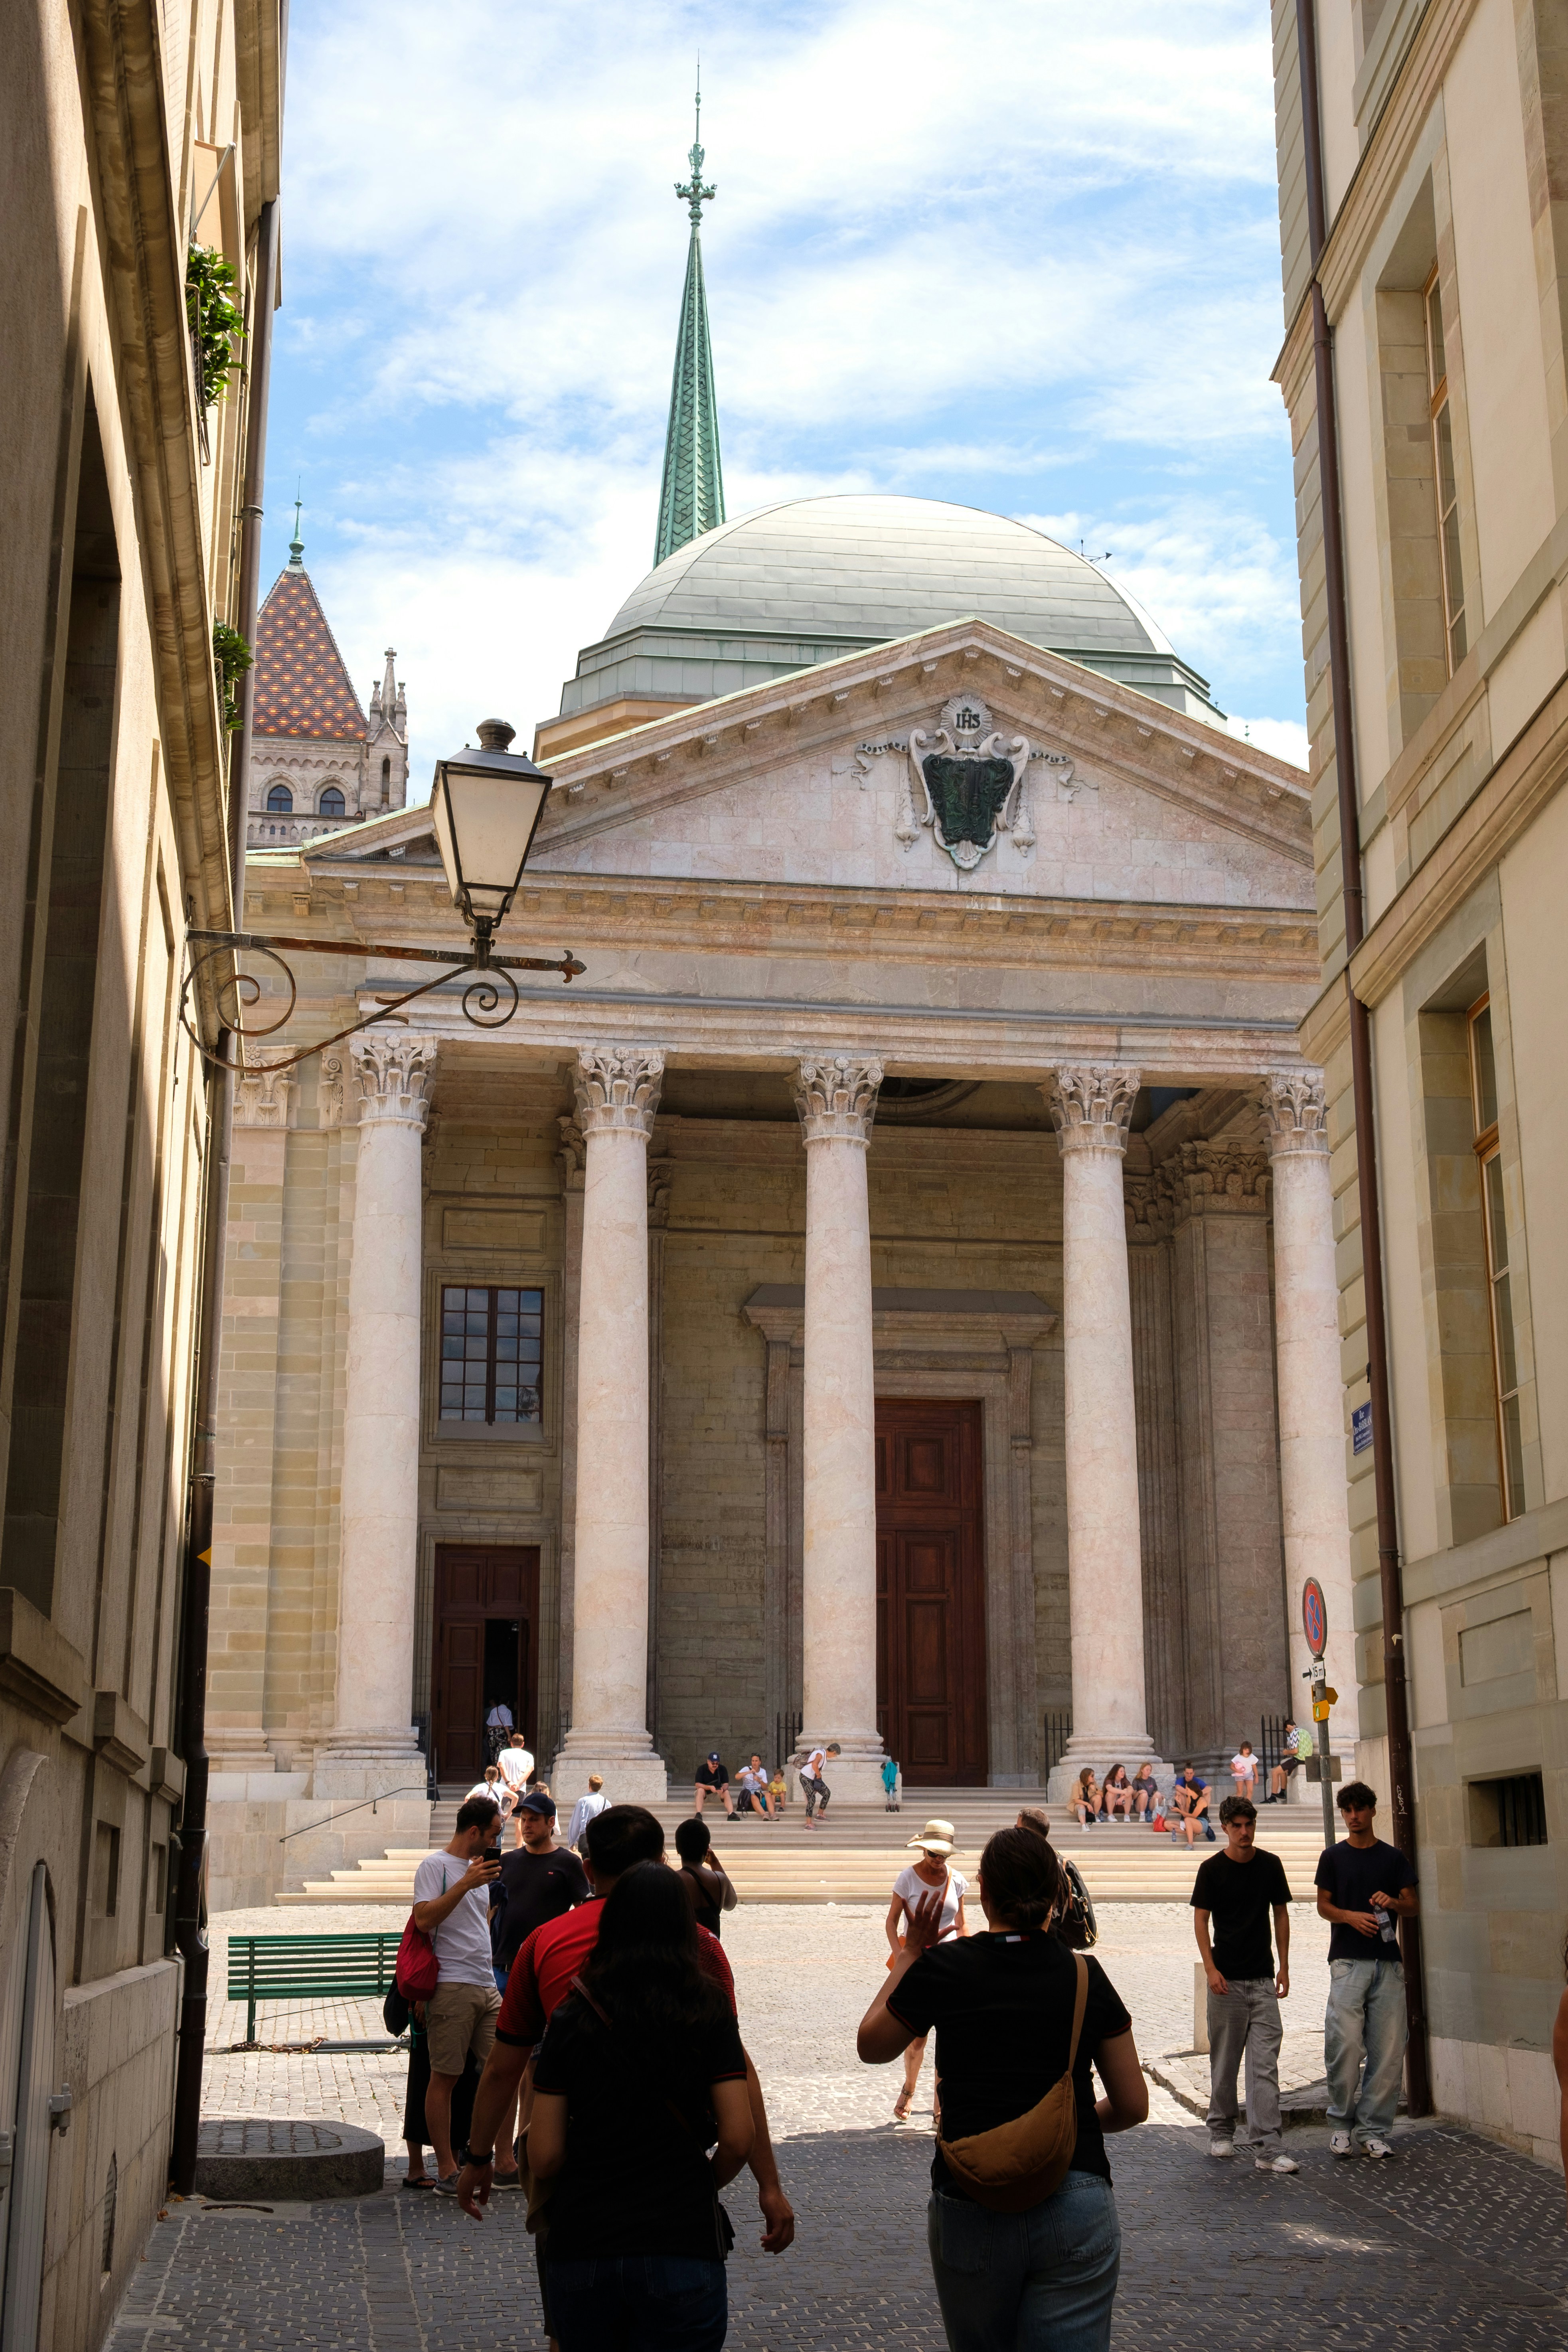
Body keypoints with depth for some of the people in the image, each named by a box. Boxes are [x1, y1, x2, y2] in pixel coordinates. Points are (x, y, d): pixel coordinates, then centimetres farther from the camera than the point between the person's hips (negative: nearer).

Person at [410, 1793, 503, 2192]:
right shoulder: (435, 1866, -5)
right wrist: (466, 1884, -21)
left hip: (487, 1986, 8)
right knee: (445, 2078, -1)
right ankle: (447, 2170, 4)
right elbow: (424, 1919, -18)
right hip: (451, 1986, -8)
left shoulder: (480, 1868, 21)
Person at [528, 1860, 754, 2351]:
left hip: (580, 2247, 2)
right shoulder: (707, 2012, -1)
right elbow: (738, 2140, -6)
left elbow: (543, 2159, -2)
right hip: (681, 2247, -1)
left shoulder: (571, 2019, 0)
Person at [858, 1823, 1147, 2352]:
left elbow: (871, 2046, 13)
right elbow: (1132, 2106, 5)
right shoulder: (1085, 1976, 0)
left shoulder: (942, 1967, -4)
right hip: (1076, 2206, 0)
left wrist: (910, 1956, 19)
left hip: (972, 2212, 0)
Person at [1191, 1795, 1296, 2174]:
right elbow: (1201, 1919, -1)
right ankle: (1221, 2132, 24)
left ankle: (1267, 2149, -8)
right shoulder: (1212, 1869, -3)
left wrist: (1284, 1966, 8)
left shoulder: (1270, 1865, 5)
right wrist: (1210, 1968, -10)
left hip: (1263, 1979, 2)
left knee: (1265, 2064, -5)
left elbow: (1280, 1914, 13)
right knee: (1224, 2061, 7)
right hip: (1226, 1980, -2)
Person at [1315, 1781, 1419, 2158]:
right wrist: (1352, 1917, -11)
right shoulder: (1334, 1856, 10)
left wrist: (1393, 1902, -10)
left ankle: (1372, 2131, 4)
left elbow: (1412, 1907, 12)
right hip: (1348, 1960, -2)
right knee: (1345, 2043, -13)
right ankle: (1341, 2123, 3)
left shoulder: (1394, 1858, 13)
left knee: (1388, 2050, -3)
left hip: (1388, 1961, 2)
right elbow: (1323, 1906, 8)